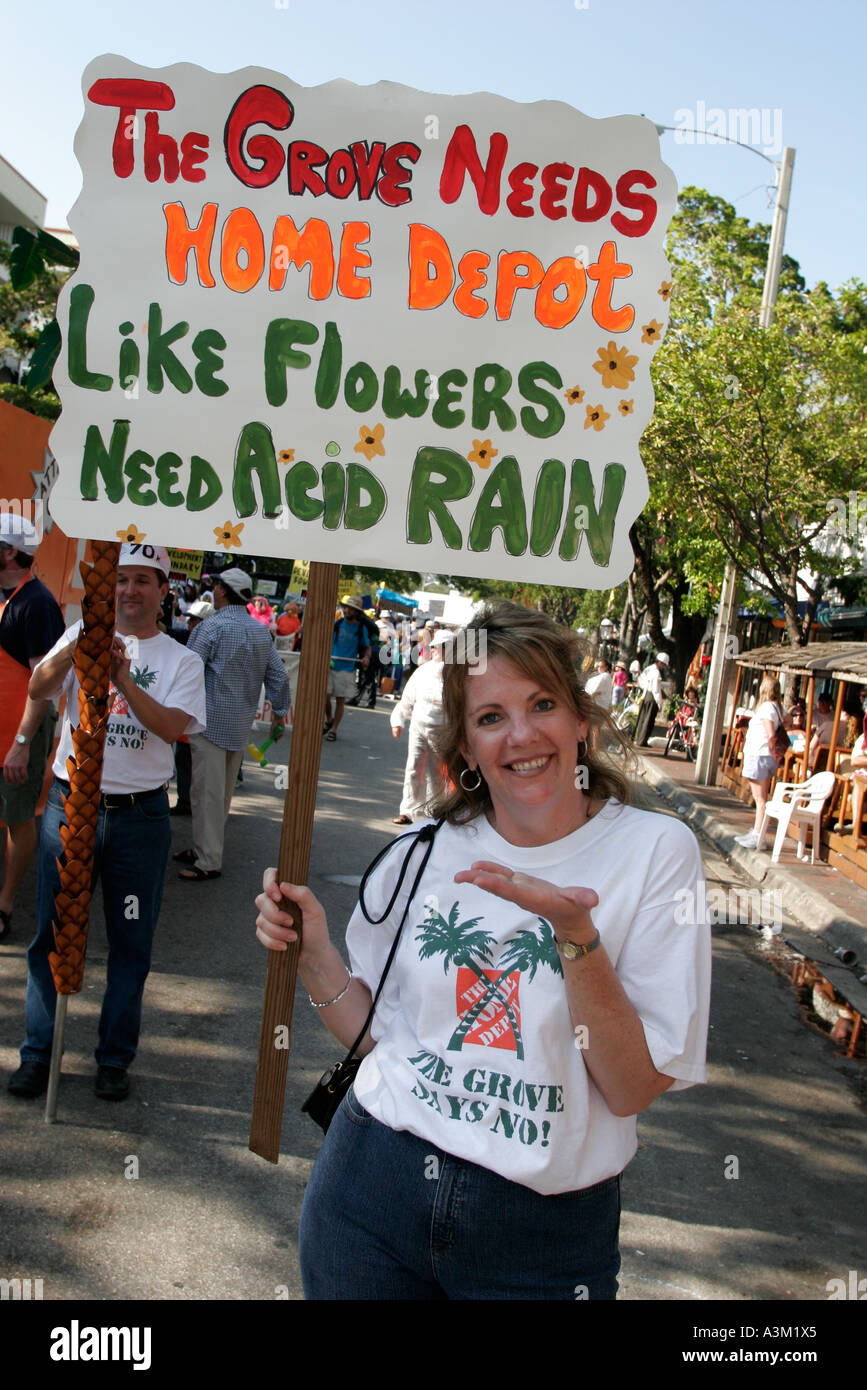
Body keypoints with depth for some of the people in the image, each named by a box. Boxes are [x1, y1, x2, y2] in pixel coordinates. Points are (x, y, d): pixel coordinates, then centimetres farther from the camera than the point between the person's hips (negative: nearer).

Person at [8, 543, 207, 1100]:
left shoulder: (181, 660, 3)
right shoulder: (83, 635, 7)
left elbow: (173, 726, -12)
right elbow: (38, 688, -8)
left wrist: (124, 678, -23)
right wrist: (76, 649, -25)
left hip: (140, 815, -1)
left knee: (132, 940, 7)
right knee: (52, 931, 7)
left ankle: (115, 1057, 22)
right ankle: (38, 1051, 22)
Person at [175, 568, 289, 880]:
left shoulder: (212, 626, -13)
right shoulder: (261, 631, 9)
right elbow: (278, 675, 10)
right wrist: (279, 710, 20)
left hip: (211, 722, -7)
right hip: (241, 724, 8)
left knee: (207, 792, -3)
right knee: (223, 792, 14)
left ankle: (209, 861, 0)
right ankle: (203, 848, 26)